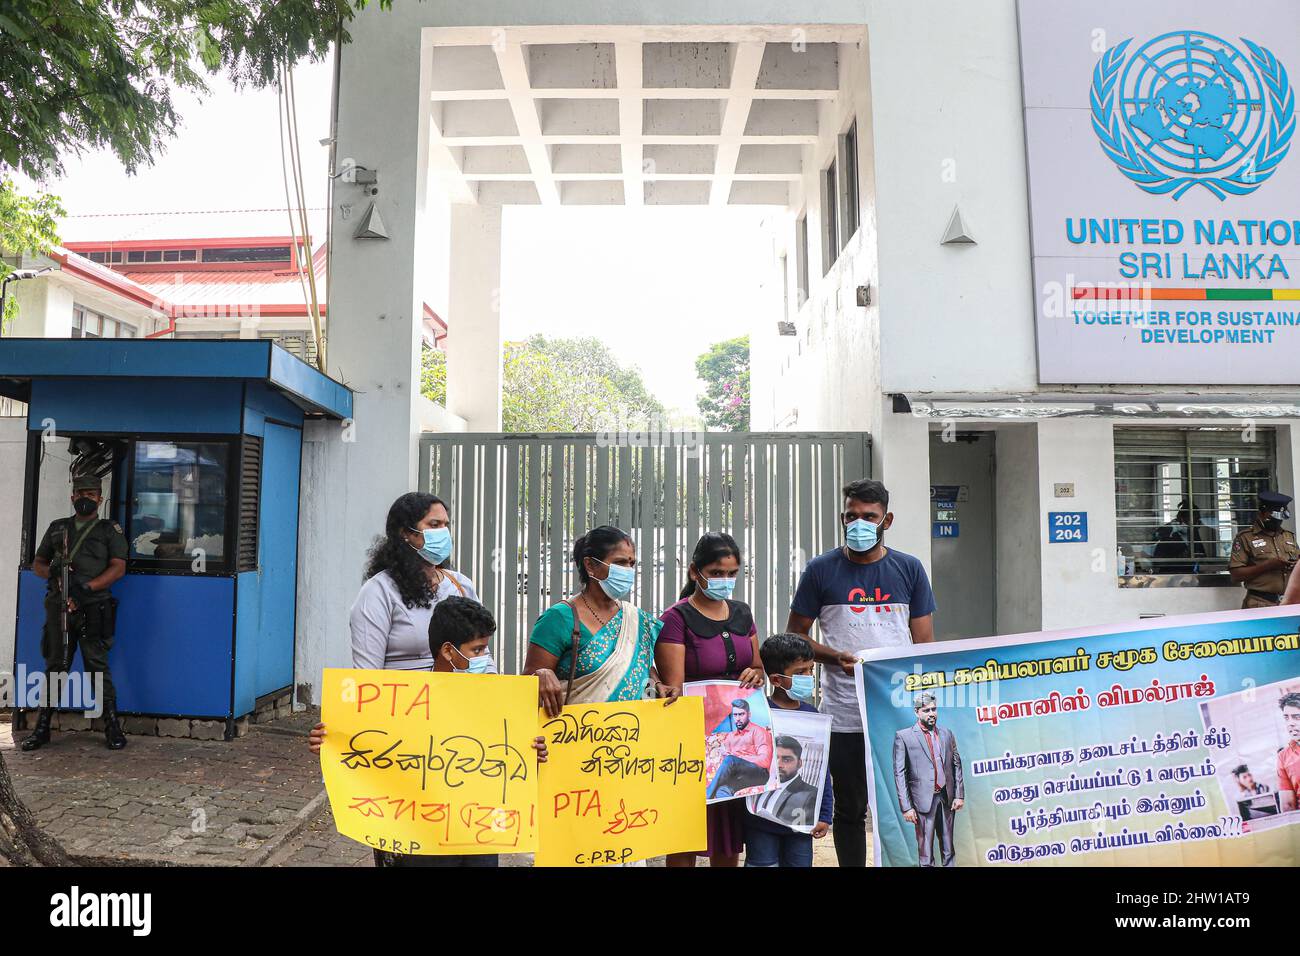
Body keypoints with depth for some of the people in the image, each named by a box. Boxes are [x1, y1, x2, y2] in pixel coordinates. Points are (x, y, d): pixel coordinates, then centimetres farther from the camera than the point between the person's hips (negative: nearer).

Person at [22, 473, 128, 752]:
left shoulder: (110, 530, 8)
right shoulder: (57, 528, 19)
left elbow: (118, 568, -2)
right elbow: (37, 563, 21)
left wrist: (86, 588, -14)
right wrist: (52, 572, -2)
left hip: (93, 609, -3)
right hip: (58, 607, 4)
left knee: (98, 666, -6)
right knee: (54, 667, 8)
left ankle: (113, 728, -1)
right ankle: (42, 728, 16)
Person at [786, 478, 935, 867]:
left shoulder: (909, 569, 6)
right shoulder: (821, 570, 1)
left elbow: (925, 643, 7)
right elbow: (794, 635, 4)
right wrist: (837, 657, -13)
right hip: (845, 715, -1)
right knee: (849, 809, 9)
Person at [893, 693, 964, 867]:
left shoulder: (947, 733, 10)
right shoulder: (903, 736, -4)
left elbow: (956, 765, 13)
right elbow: (899, 774, -6)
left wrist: (959, 795, 4)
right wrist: (906, 807, -10)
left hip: (947, 799, 4)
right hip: (924, 800, -4)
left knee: (948, 849, 11)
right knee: (925, 854, 1)